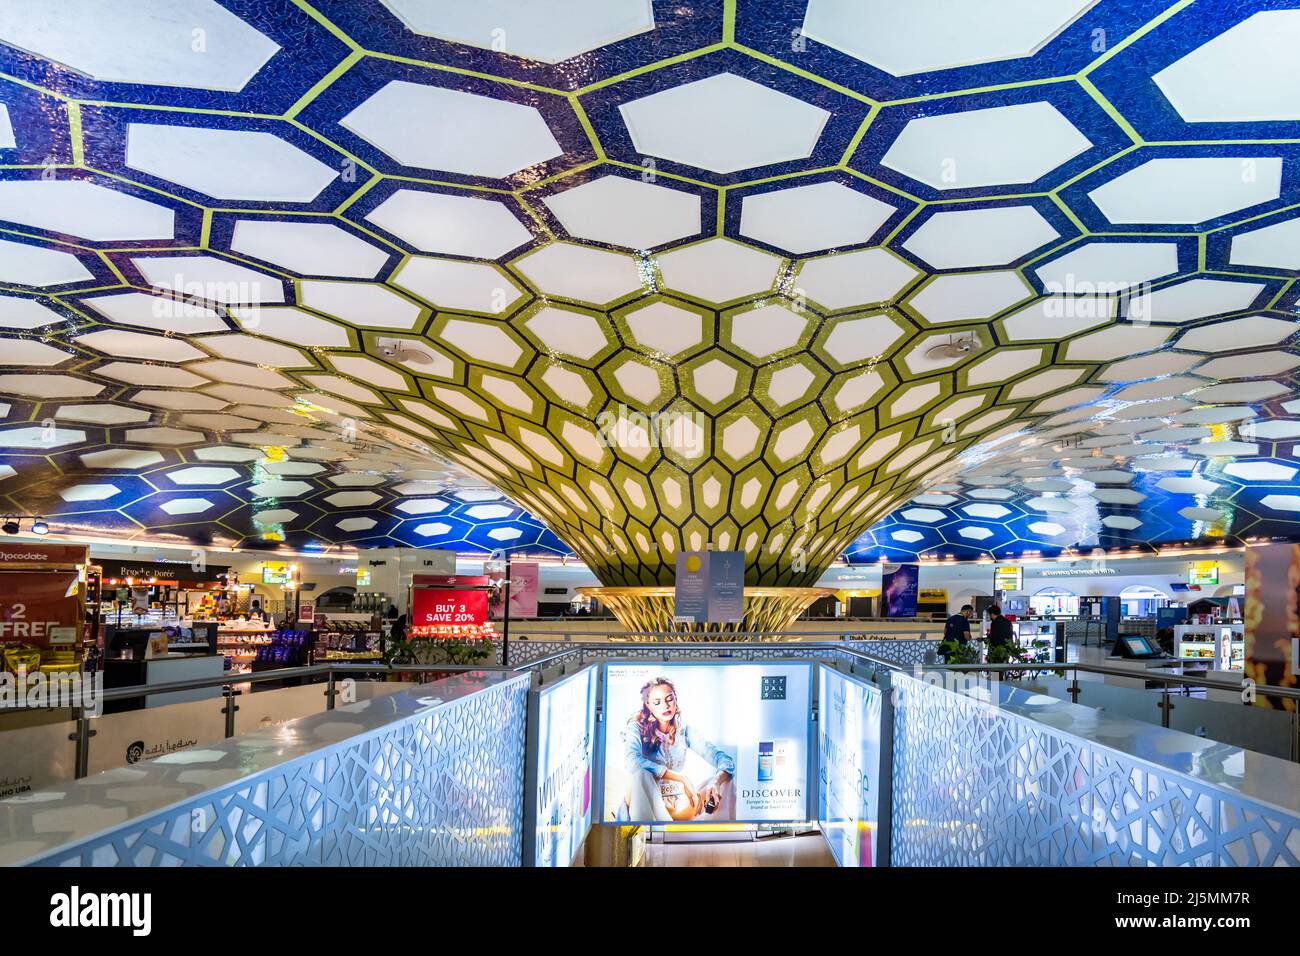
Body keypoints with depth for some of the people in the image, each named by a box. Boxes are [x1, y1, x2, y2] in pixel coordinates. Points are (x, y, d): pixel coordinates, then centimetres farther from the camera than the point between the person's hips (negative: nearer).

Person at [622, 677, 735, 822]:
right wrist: (682, 779, -29)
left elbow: (726, 760, -10)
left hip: (676, 804, 3)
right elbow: (631, 762, -31)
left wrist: (716, 781, -35)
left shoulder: (684, 730, -1)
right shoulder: (637, 728, -10)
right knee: (641, 774, -35)